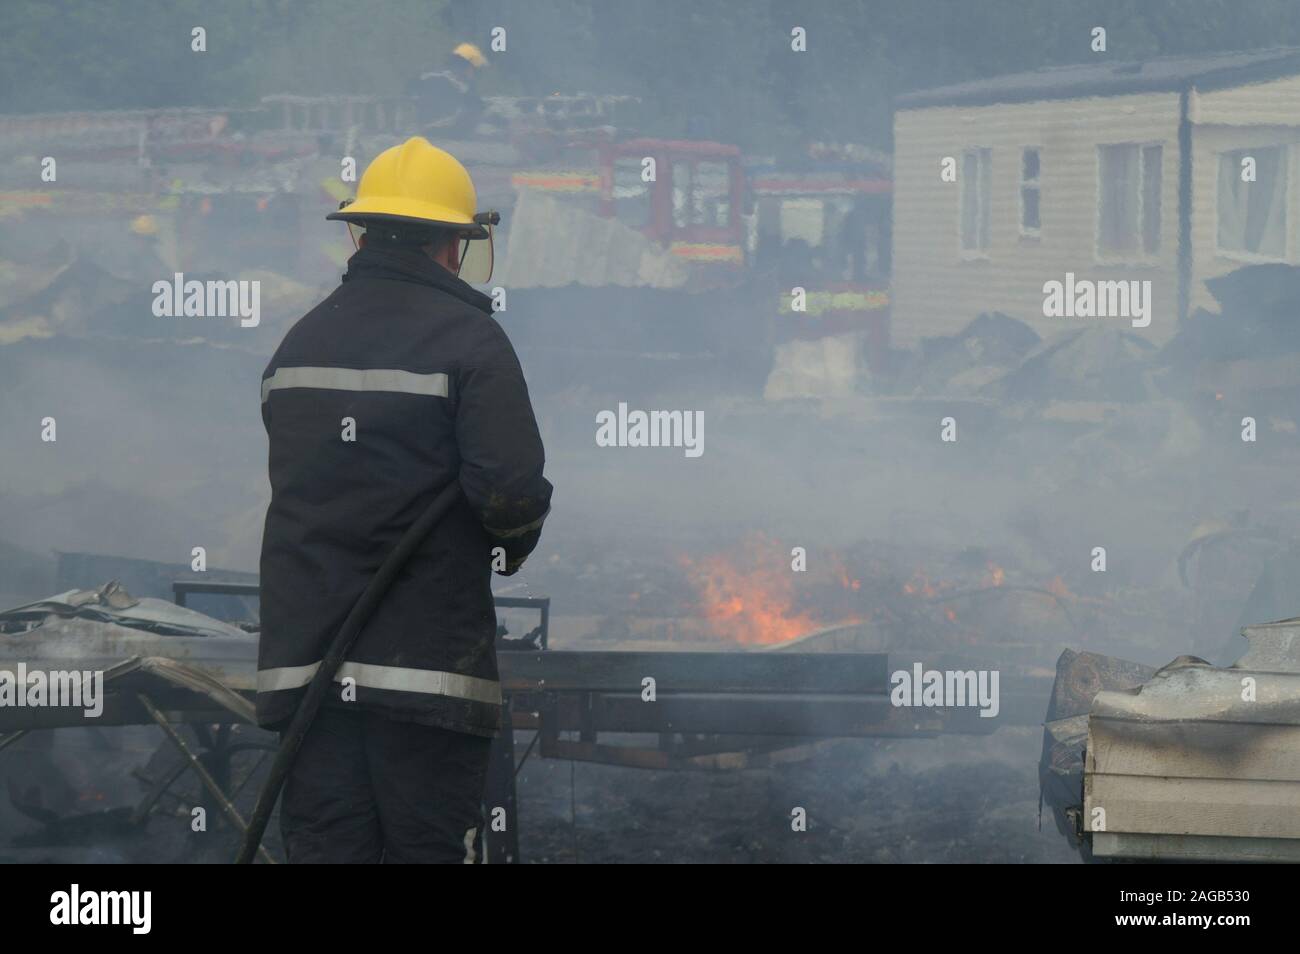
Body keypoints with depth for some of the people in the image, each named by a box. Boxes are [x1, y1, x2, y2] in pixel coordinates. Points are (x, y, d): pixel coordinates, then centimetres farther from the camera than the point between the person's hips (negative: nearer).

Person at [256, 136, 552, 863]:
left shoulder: (298, 344, 13)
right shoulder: (469, 340, -7)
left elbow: (299, 485, 14)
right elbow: (511, 486, -18)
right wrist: (516, 542, 5)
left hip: (305, 663, 5)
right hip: (426, 660, -5)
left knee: (323, 844, 5)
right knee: (430, 847, 0)